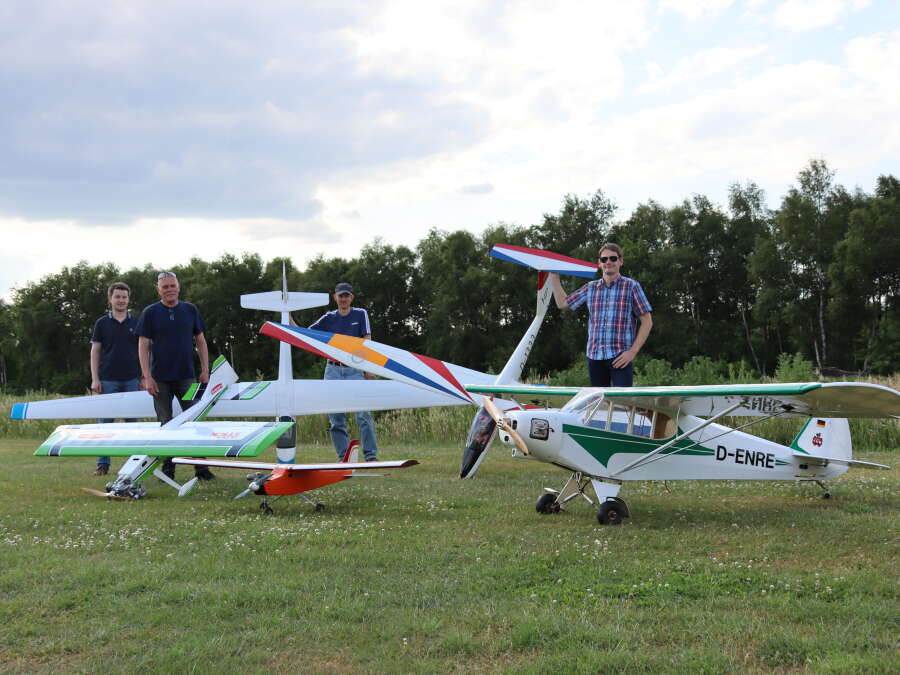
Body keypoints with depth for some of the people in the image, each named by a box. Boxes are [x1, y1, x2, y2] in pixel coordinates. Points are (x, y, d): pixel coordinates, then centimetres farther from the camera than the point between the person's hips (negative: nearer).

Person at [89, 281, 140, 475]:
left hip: (131, 379, 1)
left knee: (132, 422, 4)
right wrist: (95, 379, -4)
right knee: (105, 422, 1)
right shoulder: (102, 323, 4)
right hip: (108, 380, -1)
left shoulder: (136, 323, 7)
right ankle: (103, 464, 5)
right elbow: (95, 352, 4)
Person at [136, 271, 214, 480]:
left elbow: (200, 341, 12)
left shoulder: (190, 310, 8)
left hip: (186, 377, 1)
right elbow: (143, 346, -1)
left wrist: (205, 371, 4)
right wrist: (147, 377, -8)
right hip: (160, 379, -1)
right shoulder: (150, 313, 1)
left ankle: (201, 467, 3)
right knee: (165, 424, 4)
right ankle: (167, 469, 10)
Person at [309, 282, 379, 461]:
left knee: (363, 414, -12)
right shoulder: (329, 318, 10)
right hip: (333, 370, 3)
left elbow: (367, 341, 2)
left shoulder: (361, 314, 5)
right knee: (336, 416, 1)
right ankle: (343, 457, 6)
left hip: (354, 370, -3)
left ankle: (371, 456, -9)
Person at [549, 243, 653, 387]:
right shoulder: (590, 288, 13)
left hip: (620, 358, -4)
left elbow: (647, 322, 1)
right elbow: (562, 303, 26)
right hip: (595, 356, 4)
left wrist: (633, 351, -8)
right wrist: (554, 276, 22)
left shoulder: (631, 287, 3)